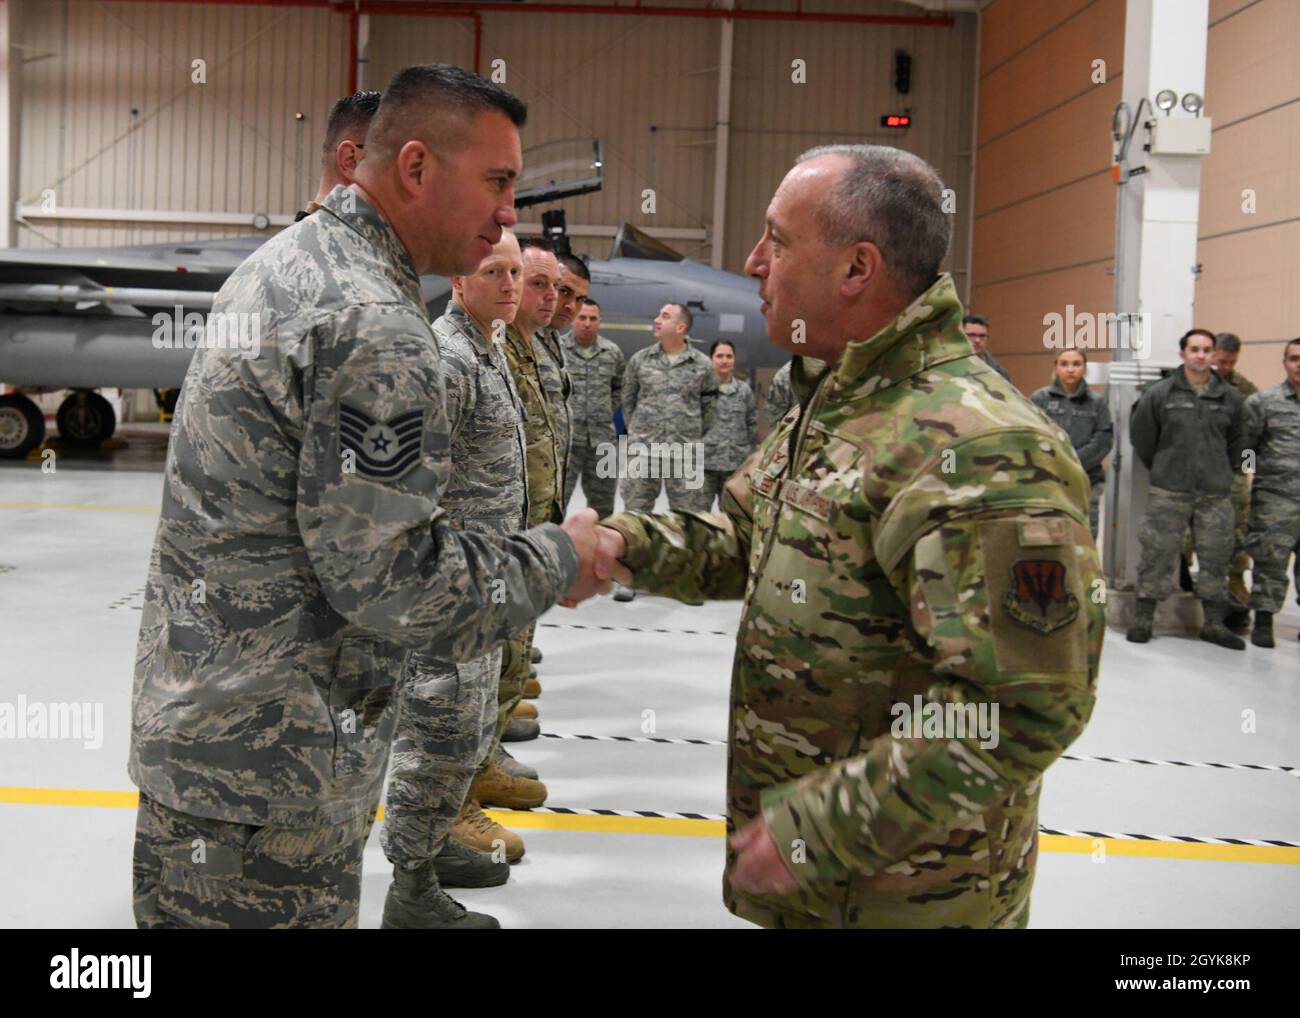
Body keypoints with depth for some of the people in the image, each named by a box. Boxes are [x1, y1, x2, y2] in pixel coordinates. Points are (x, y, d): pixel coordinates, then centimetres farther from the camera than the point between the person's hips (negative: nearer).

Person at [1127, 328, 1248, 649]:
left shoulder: (1229, 397, 6)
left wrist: (1226, 469, 15)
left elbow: (1238, 438, 17)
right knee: (1157, 553, -1)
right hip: (1168, 491, -2)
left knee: (1216, 556, 7)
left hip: (1215, 492, 3)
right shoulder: (1159, 394, -1)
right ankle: (1143, 619, 8)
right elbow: (1141, 433, 8)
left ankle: (1214, 623, 18)